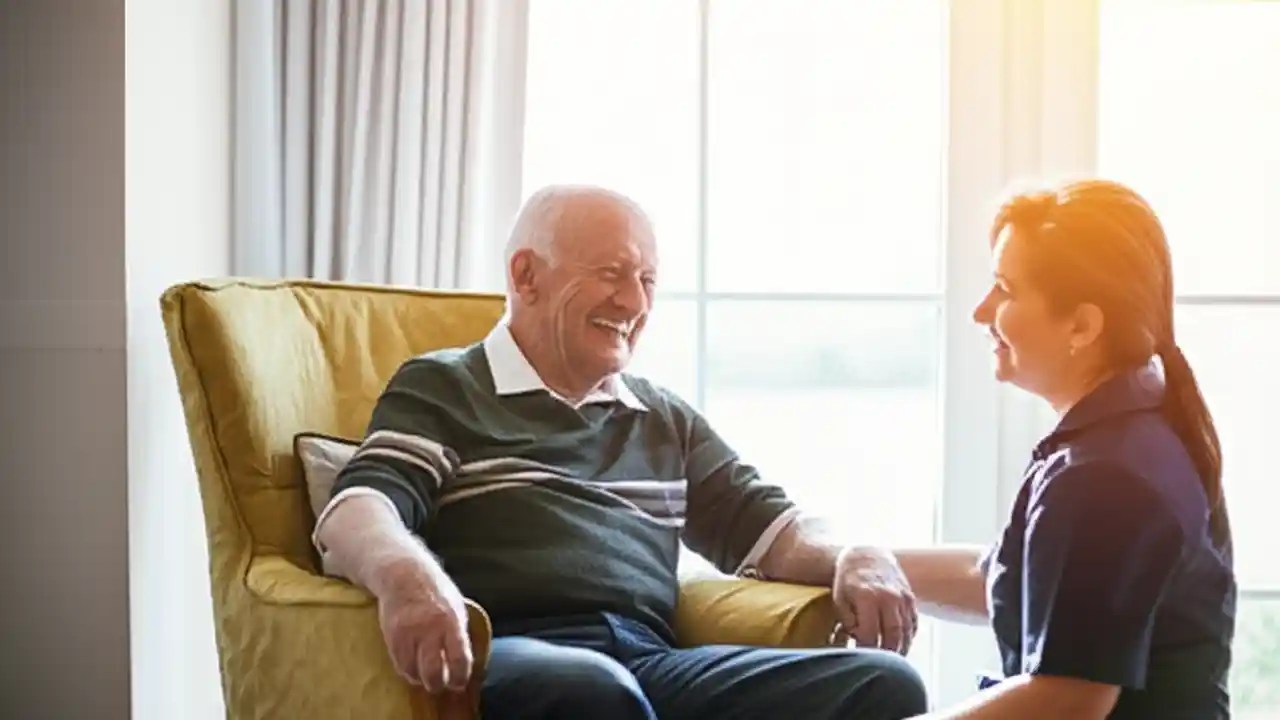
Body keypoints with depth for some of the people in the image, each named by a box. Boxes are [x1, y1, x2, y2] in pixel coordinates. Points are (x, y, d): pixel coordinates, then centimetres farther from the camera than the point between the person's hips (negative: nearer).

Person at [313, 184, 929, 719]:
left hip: (655, 662, 5)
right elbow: (359, 509, -2)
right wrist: (406, 575, -28)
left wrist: (853, 561, 4)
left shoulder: (665, 420, 31)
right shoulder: (442, 388, 14)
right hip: (514, 656, -4)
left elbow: (764, 526, 29)